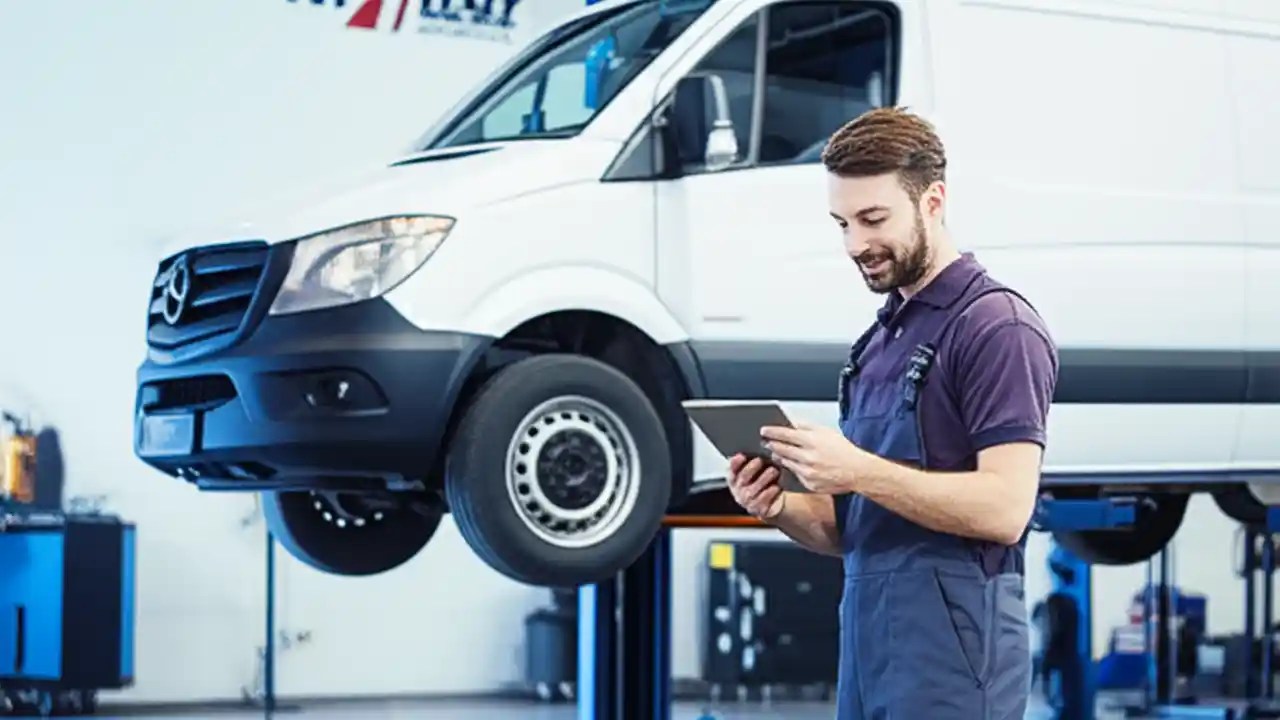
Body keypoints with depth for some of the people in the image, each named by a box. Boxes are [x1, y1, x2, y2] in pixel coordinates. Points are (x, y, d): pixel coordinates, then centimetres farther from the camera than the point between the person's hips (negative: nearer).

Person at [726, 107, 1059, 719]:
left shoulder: (998, 327, -9)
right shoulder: (880, 339, 18)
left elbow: (1005, 507, -19)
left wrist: (859, 471, -24)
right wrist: (780, 508, 1)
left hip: (952, 656, -9)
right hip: (870, 654, 9)